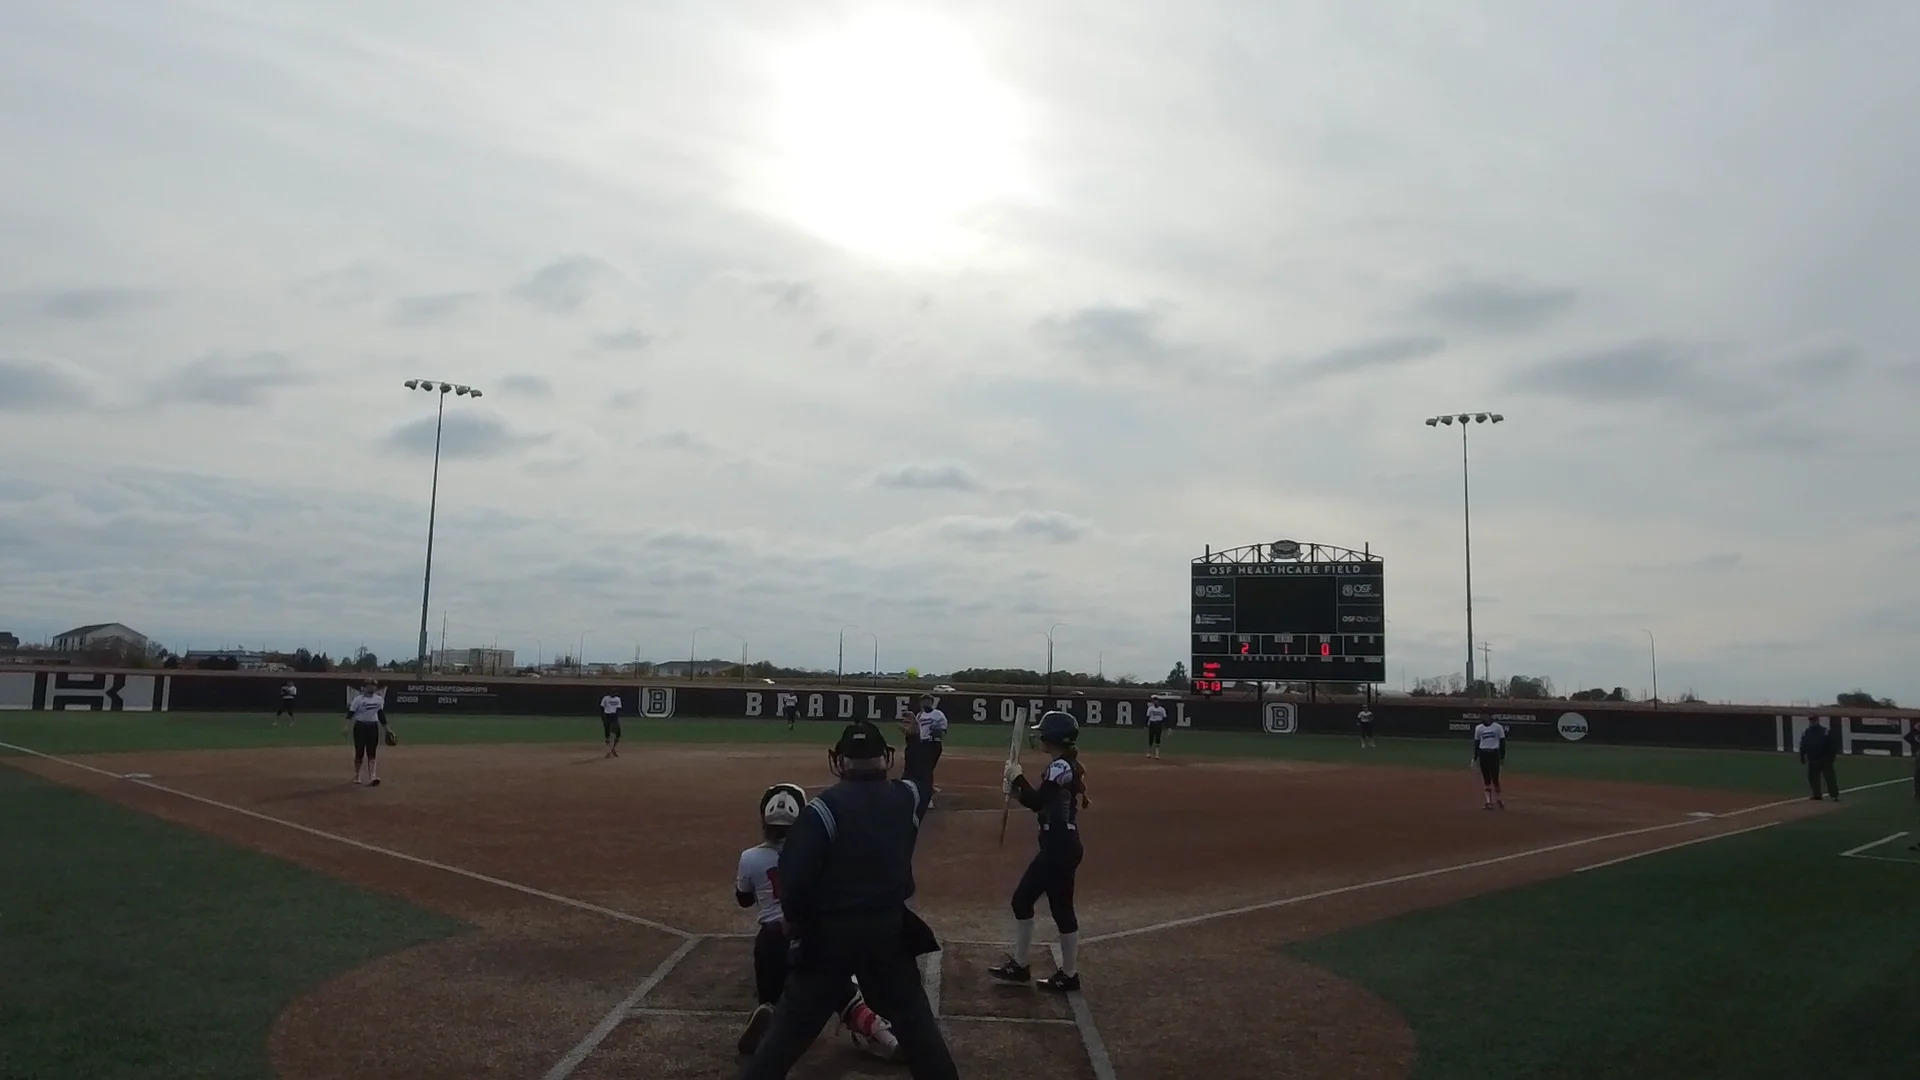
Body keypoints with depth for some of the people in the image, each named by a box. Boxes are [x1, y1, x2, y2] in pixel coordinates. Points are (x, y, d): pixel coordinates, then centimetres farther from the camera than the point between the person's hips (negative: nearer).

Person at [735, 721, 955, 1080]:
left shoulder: (826, 807, -15)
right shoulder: (906, 798, -2)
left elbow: (793, 876, -17)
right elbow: (921, 777, 23)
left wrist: (797, 924, -1)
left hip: (830, 932, -3)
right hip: (889, 930, 3)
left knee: (792, 1022, 8)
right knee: (913, 1016, 15)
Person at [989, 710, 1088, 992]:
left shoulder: (1061, 766, -17)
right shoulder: (1066, 766, 14)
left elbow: (1036, 802, -20)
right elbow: (1043, 804, 17)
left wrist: (1017, 778, -8)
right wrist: (1016, 788, 7)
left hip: (1061, 847, -11)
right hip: (1057, 845, 11)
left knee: (1061, 908, -1)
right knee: (1022, 899, 15)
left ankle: (1069, 975, 11)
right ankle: (1019, 965, 23)